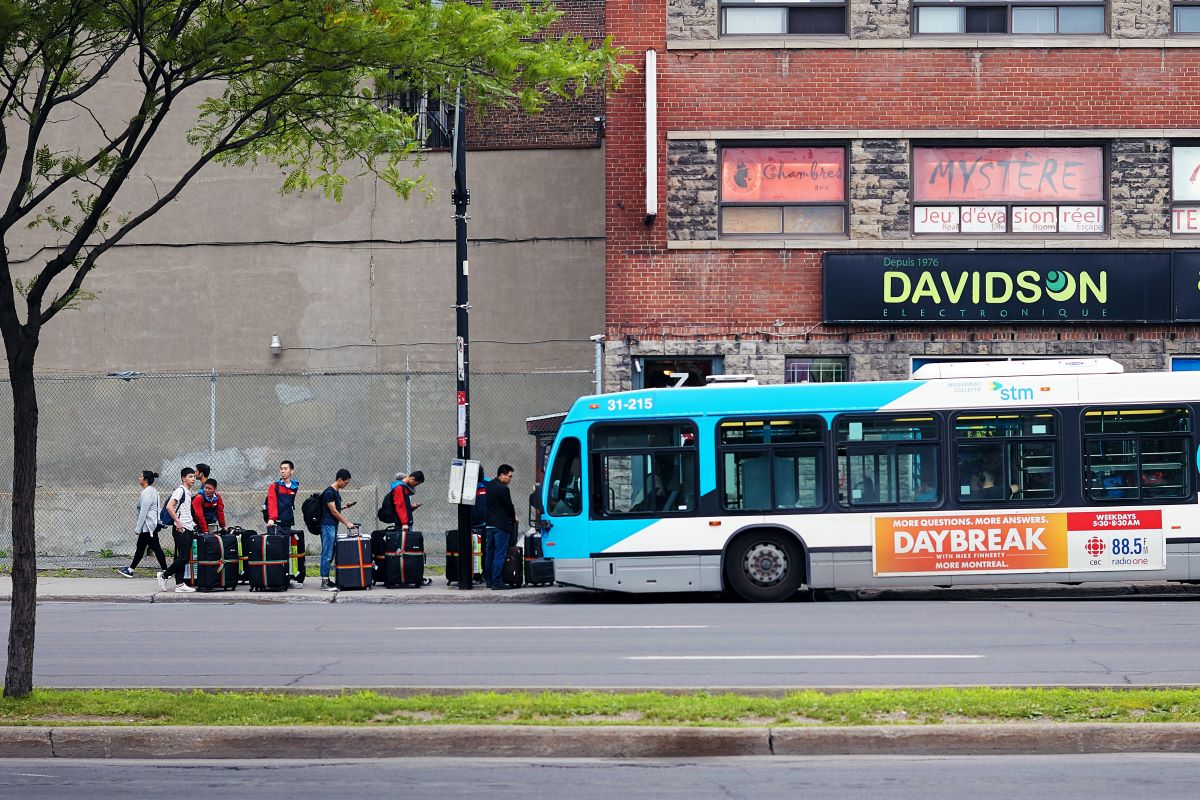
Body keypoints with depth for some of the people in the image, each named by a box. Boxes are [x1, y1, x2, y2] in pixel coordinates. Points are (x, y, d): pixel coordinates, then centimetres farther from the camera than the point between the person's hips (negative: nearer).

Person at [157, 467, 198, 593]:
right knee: (183, 557, -10)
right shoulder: (180, 490, -10)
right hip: (181, 529, -9)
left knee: (182, 558, 7)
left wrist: (192, 523, 15)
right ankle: (163, 575, 1)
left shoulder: (189, 492, 18)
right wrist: (178, 522, -20)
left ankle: (180, 584, 7)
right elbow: (169, 507, -21)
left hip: (188, 529, 9)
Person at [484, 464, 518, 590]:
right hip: (501, 525, -9)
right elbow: (509, 506, -10)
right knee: (500, 554, -7)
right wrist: (514, 517, 10)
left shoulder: (489, 485, 12)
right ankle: (497, 581, -9)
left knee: (490, 553, 14)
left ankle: (489, 580, 19)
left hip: (489, 524, 9)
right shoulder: (503, 489, -15)